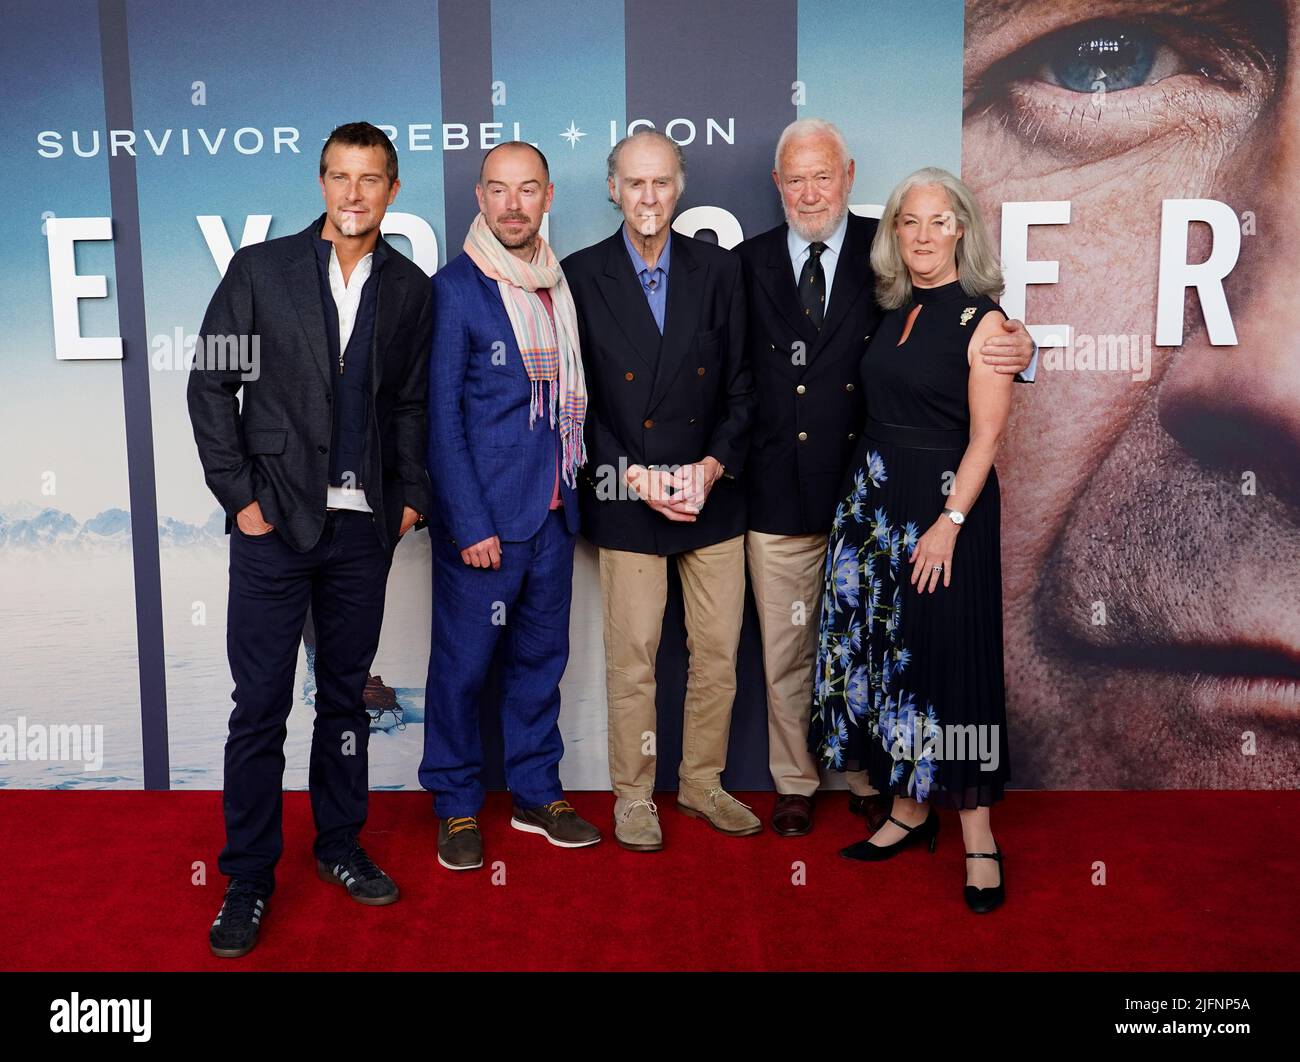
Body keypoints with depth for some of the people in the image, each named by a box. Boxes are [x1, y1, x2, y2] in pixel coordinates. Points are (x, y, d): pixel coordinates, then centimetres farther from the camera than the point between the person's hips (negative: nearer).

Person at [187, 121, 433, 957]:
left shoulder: (410, 287, 7)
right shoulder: (261, 268, 0)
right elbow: (211, 384, -1)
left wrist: (412, 495, 2)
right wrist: (239, 495, -6)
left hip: (364, 526, 3)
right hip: (276, 521, -2)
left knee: (347, 696, 13)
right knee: (261, 705, 1)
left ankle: (340, 846, 28)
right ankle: (249, 880, 14)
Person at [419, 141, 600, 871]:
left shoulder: (562, 285, 10)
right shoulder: (456, 288, -7)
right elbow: (442, 414, -10)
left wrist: (575, 489, 6)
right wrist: (470, 523, -15)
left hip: (553, 510, 6)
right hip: (482, 515, -5)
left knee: (542, 655, 14)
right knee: (463, 665, 4)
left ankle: (537, 793, 29)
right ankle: (457, 807, 20)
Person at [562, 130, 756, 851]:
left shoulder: (720, 271, 5)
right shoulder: (581, 277, -1)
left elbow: (741, 385, 5)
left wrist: (716, 462, -9)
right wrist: (632, 476, -12)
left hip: (713, 493, 3)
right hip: (626, 497, -2)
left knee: (719, 649, 9)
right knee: (632, 655, 3)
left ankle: (702, 781, 27)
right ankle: (633, 795, 20)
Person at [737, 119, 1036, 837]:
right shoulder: (750, 262, 3)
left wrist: (1018, 348, -24)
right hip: (778, 494, 1)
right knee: (785, 651, 12)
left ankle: (869, 783, 32)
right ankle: (795, 785, 30)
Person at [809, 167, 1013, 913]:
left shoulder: (981, 320, -8)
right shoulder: (896, 312, 10)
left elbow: (985, 437, -12)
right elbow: (882, 408, 12)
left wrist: (950, 522, -18)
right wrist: (867, 486, 5)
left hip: (947, 500, -6)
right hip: (876, 497, 7)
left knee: (949, 656, -4)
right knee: (883, 649, 9)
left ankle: (978, 835, 7)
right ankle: (909, 809, 23)